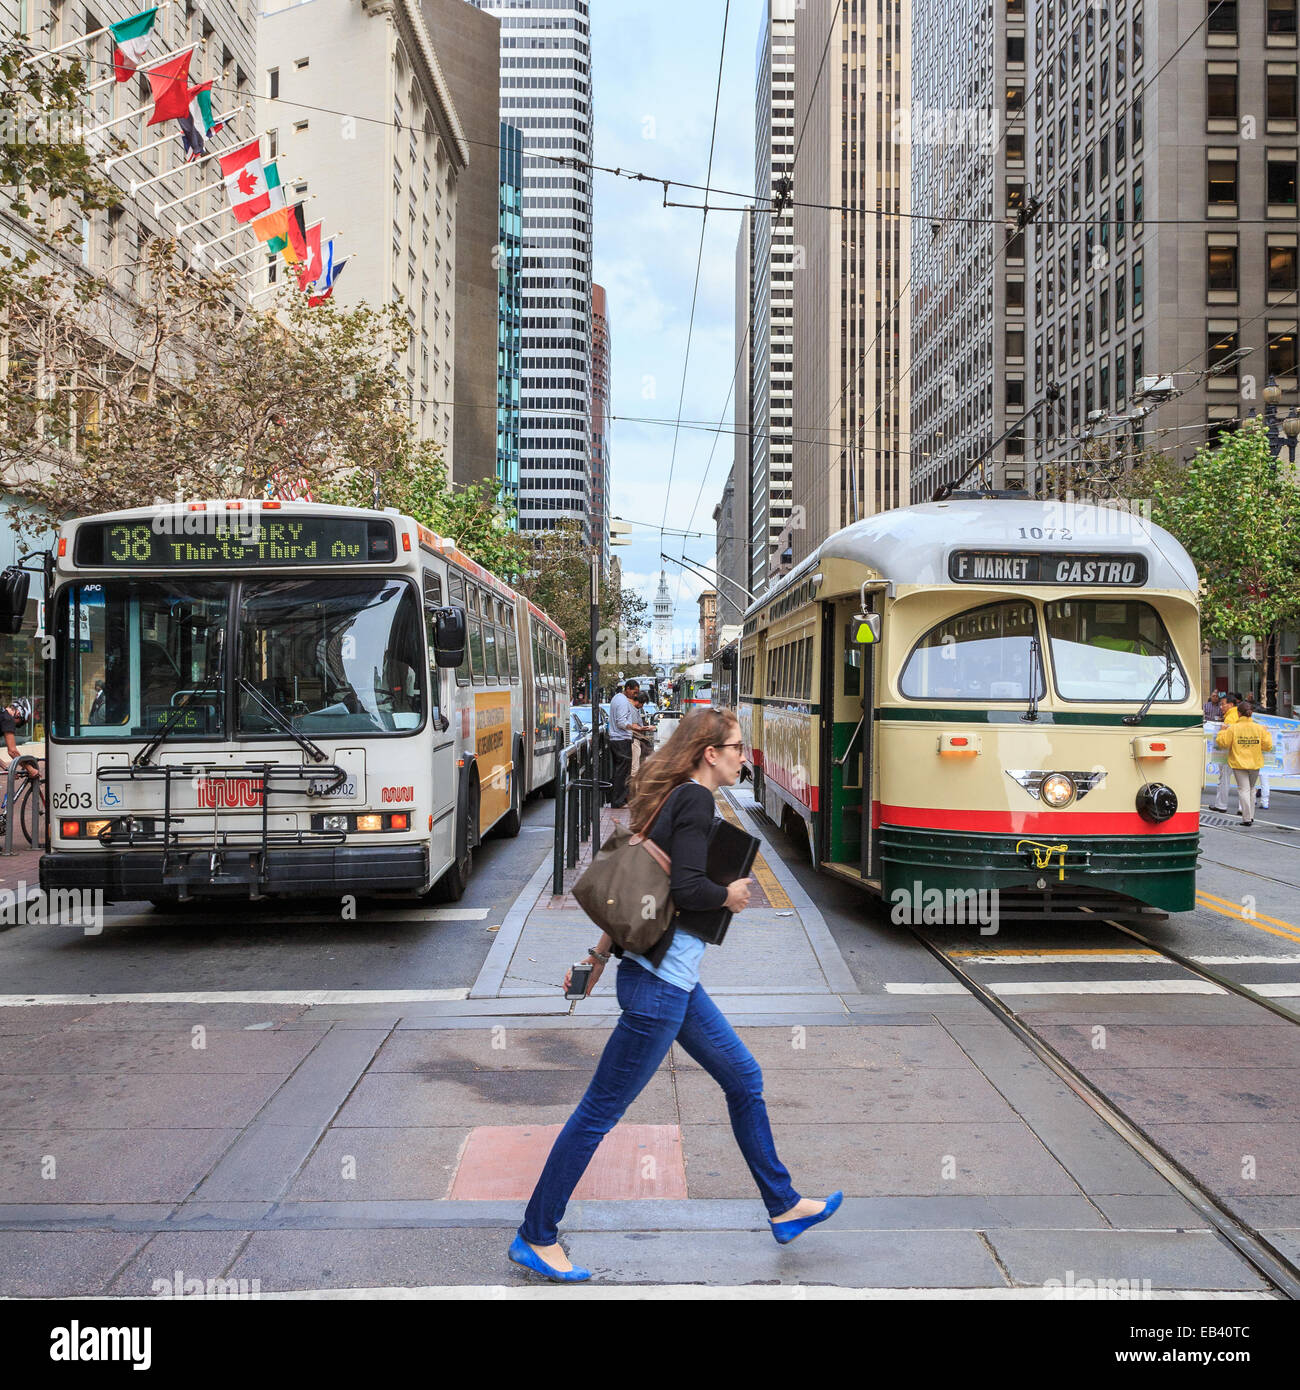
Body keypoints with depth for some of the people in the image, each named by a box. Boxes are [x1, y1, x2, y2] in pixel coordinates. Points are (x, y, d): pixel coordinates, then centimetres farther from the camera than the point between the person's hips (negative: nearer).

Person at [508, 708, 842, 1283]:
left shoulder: (676, 799, 13)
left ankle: (783, 1207, 31)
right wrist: (731, 896, -7)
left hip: (675, 979, 10)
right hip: (659, 982, -10)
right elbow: (687, 888, -27)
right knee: (600, 1111, -1)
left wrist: (600, 954, 20)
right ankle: (536, 1238, 11)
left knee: (744, 1079, 18)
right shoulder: (695, 800, -15)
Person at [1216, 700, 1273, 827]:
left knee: (1243, 789, -2)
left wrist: (1222, 731, 8)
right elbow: (1268, 746, 0)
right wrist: (1267, 734, 16)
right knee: (1251, 788, 20)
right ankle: (1250, 815, 25)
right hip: (1255, 763, 3)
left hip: (1239, 764, -3)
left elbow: (1222, 743, -8)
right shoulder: (1259, 728, -2)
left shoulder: (1233, 728, -12)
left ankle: (1247, 819, -8)